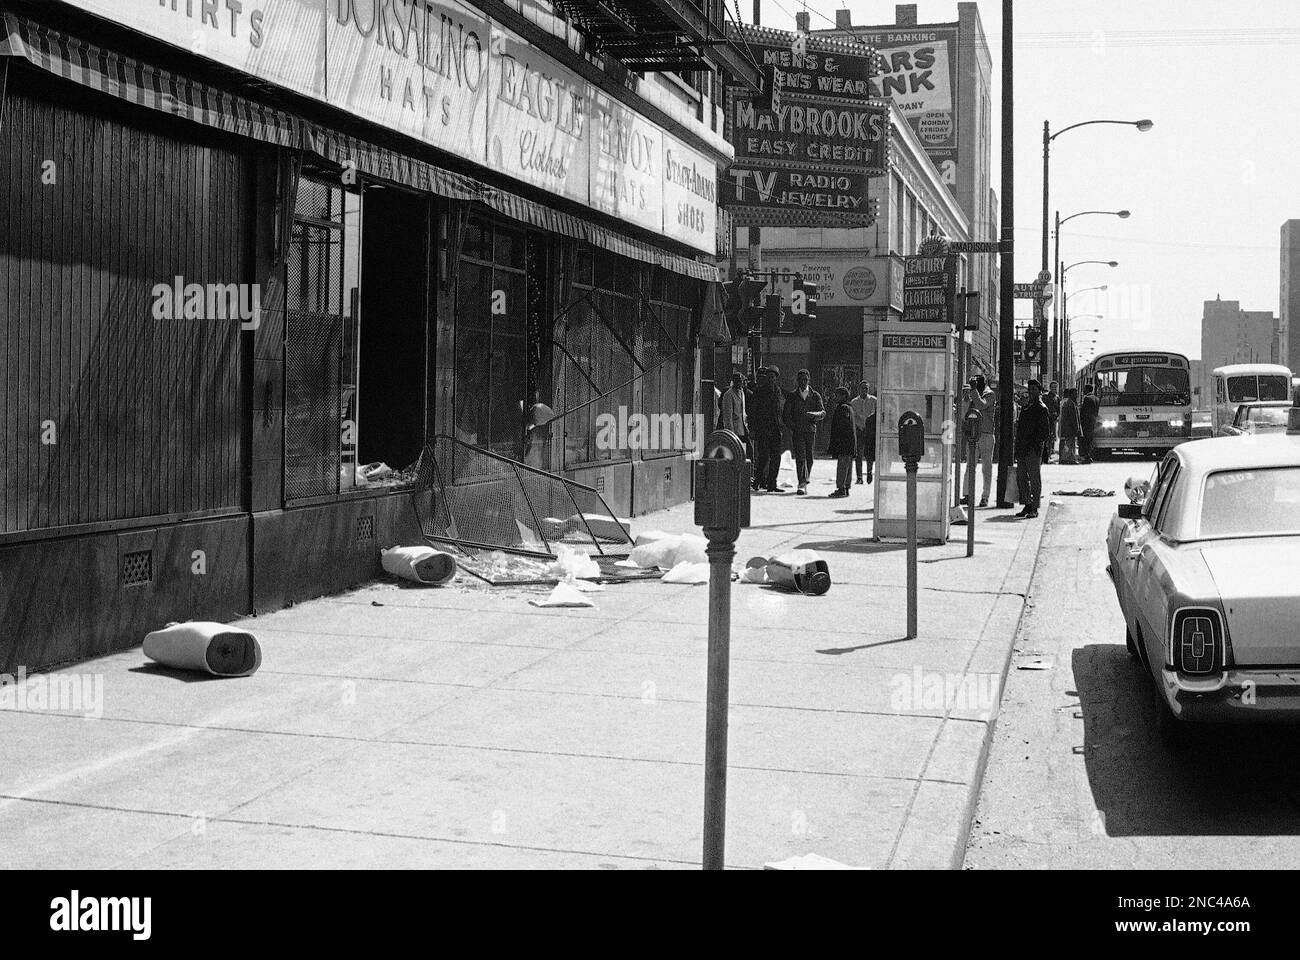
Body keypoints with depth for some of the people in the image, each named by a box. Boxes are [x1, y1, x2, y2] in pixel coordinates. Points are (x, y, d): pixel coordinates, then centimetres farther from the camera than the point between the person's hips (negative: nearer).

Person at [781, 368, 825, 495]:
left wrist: (813, 414, -22)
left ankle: (805, 482, 22)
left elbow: (823, 413, -1)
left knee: (809, 459, 5)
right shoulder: (792, 396, 7)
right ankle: (801, 485, -15)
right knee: (800, 458, -12)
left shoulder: (815, 396, 9)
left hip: (811, 431, 2)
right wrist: (793, 427, -8)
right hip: (797, 432, -2)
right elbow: (785, 415, 5)